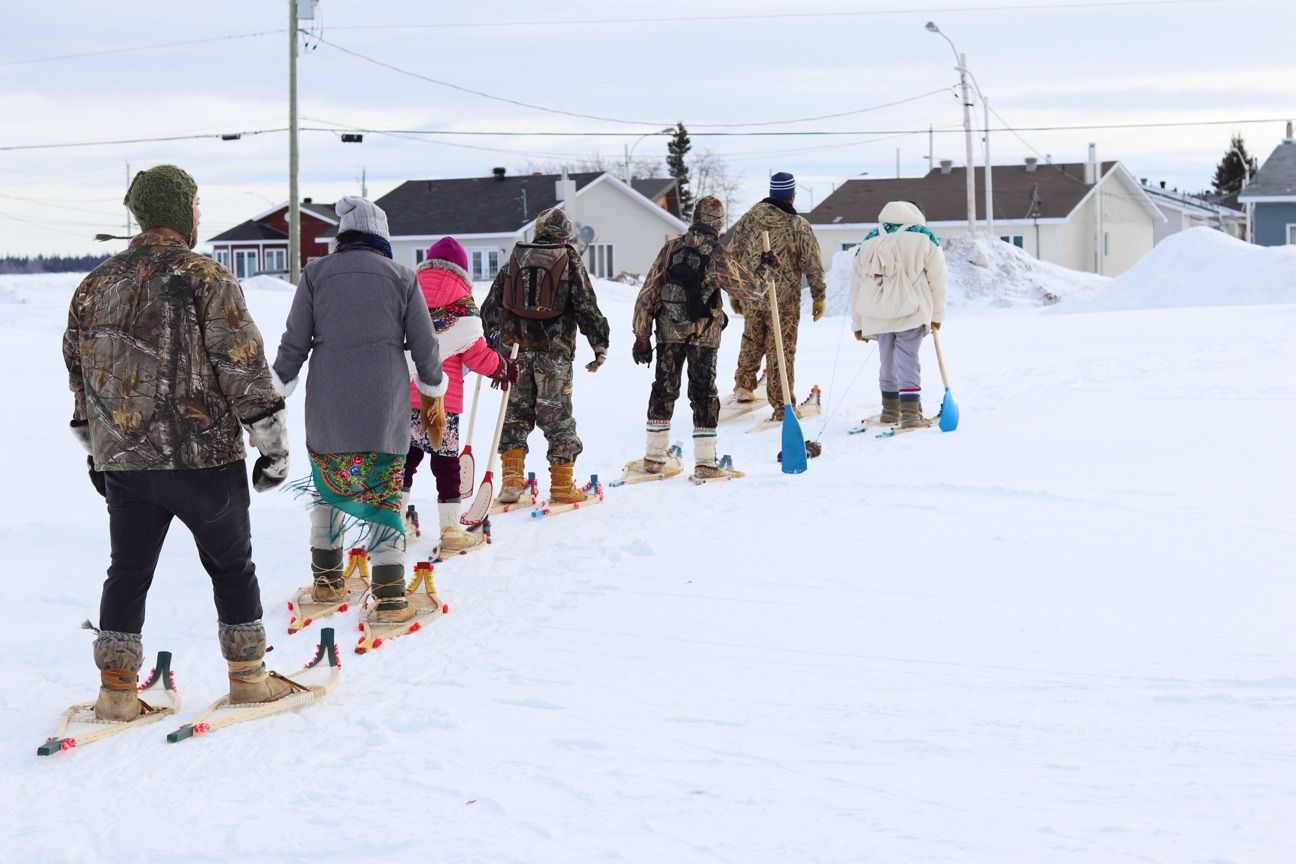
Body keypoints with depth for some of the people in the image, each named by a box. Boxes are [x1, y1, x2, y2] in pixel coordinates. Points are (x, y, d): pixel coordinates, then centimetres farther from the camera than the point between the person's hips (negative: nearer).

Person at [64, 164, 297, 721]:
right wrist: (274, 445, -5)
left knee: (128, 574, 12)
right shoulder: (207, 280, -10)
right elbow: (245, 369, -12)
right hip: (205, 458, -4)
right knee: (232, 567, 11)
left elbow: (80, 375, 15)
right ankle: (248, 677, 17)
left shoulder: (93, 288, 8)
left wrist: (95, 449, 26)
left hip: (123, 462, 4)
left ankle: (116, 690, 10)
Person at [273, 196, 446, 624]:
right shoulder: (401, 277, 2)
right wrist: (433, 396, 19)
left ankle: (327, 579, 25)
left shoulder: (316, 274, 3)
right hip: (385, 409, -1)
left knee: (329, 490, 19)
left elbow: (293, 344, 2)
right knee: (384, 496, 1)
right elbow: (425, 347, 6)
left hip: (327, 408, 1)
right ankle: (389, 594, -9)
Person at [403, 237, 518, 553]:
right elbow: (476, 353, -7)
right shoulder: (462, 303, -7)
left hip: (401, 394, 4)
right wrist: (503, 367, 10)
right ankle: (451, 531, 6)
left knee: (406, 456, 17)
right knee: (446, 462, 3)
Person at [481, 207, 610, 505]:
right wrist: (600, 344, 2)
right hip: (554, 349, -3)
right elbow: (587, 307, -4)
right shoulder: (570, 261, 0)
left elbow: (492, 305, 13)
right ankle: (561, 485, 6)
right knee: (556, 415, 3)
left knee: (516, 412, 11)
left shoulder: (514, 260, 9)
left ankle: (511, 477, 2)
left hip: (514, 347, 3)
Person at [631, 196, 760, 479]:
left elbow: (648, 293, 2)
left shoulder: (671, 248, 2)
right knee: (703, 392, 3)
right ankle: (705, 461, 2)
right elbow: (744, 291, -8)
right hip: (704, 335, -3)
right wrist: (764, 272, 9)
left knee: (664, 390, 13)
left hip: (669, 334, 3)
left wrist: (642, 335, 7)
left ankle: (654, 457, 15)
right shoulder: (716, 253, -10)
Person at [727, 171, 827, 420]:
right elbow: (813, 265, -4)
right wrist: (819, 296, 7)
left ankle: (743, 385, 24)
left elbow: (733, 255, 7)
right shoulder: (798, 225, -8)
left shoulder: (749, 218, 2)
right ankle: (782, 406, 4)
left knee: (752, 340, 26)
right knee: (781, 350, 2)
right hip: (784, 298, -3)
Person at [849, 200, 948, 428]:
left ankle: (890, 409, 26)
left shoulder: (868, 244, 13)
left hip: (877, 314, 4)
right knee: (907, 360, -6)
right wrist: (937, 315, 13)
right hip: (911, 312, -4)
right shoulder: (925, 239, 3)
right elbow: (937, 280, 3)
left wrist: (857, 324, 20)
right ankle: (910, 413, -15)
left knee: (887, 361, 16)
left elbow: (856, 285, 15)